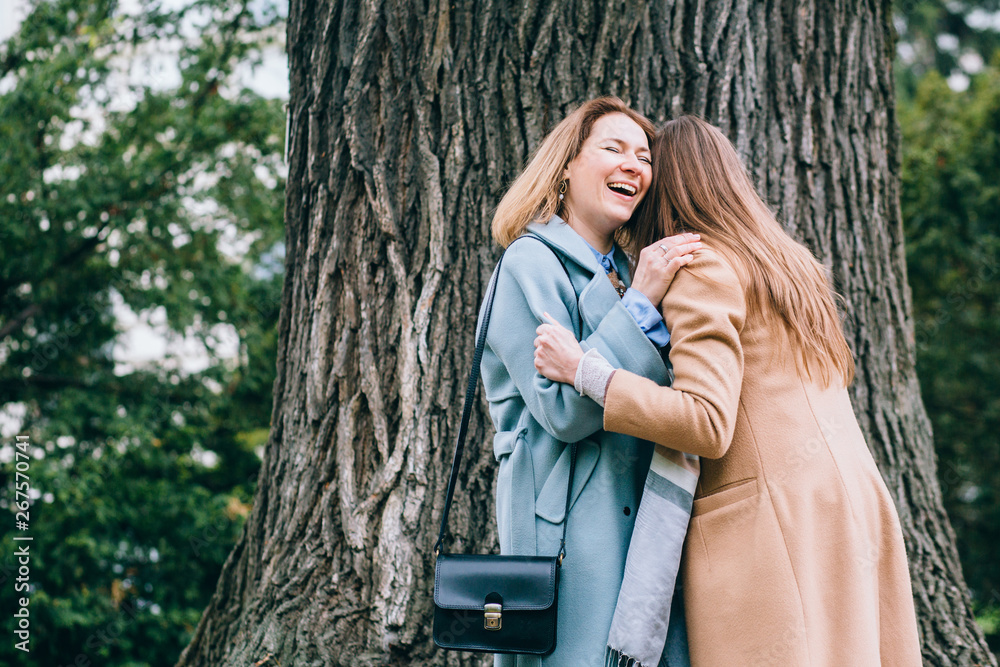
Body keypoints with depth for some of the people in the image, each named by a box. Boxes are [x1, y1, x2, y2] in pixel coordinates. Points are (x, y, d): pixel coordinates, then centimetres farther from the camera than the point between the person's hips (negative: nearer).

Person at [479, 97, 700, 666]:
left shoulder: (627, 270, 19)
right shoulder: (530, 263, -5)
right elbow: (563, 411, -15)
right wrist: (641, 304, -16)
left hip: (644, 523, 8)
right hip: (570, 529, -7)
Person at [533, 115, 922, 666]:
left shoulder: (702, 266, -6)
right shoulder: (788, 259, 21)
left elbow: (706, 423, -17)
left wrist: (583, 369, -12)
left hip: (774, 521, -9)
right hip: (848, 504, 9)